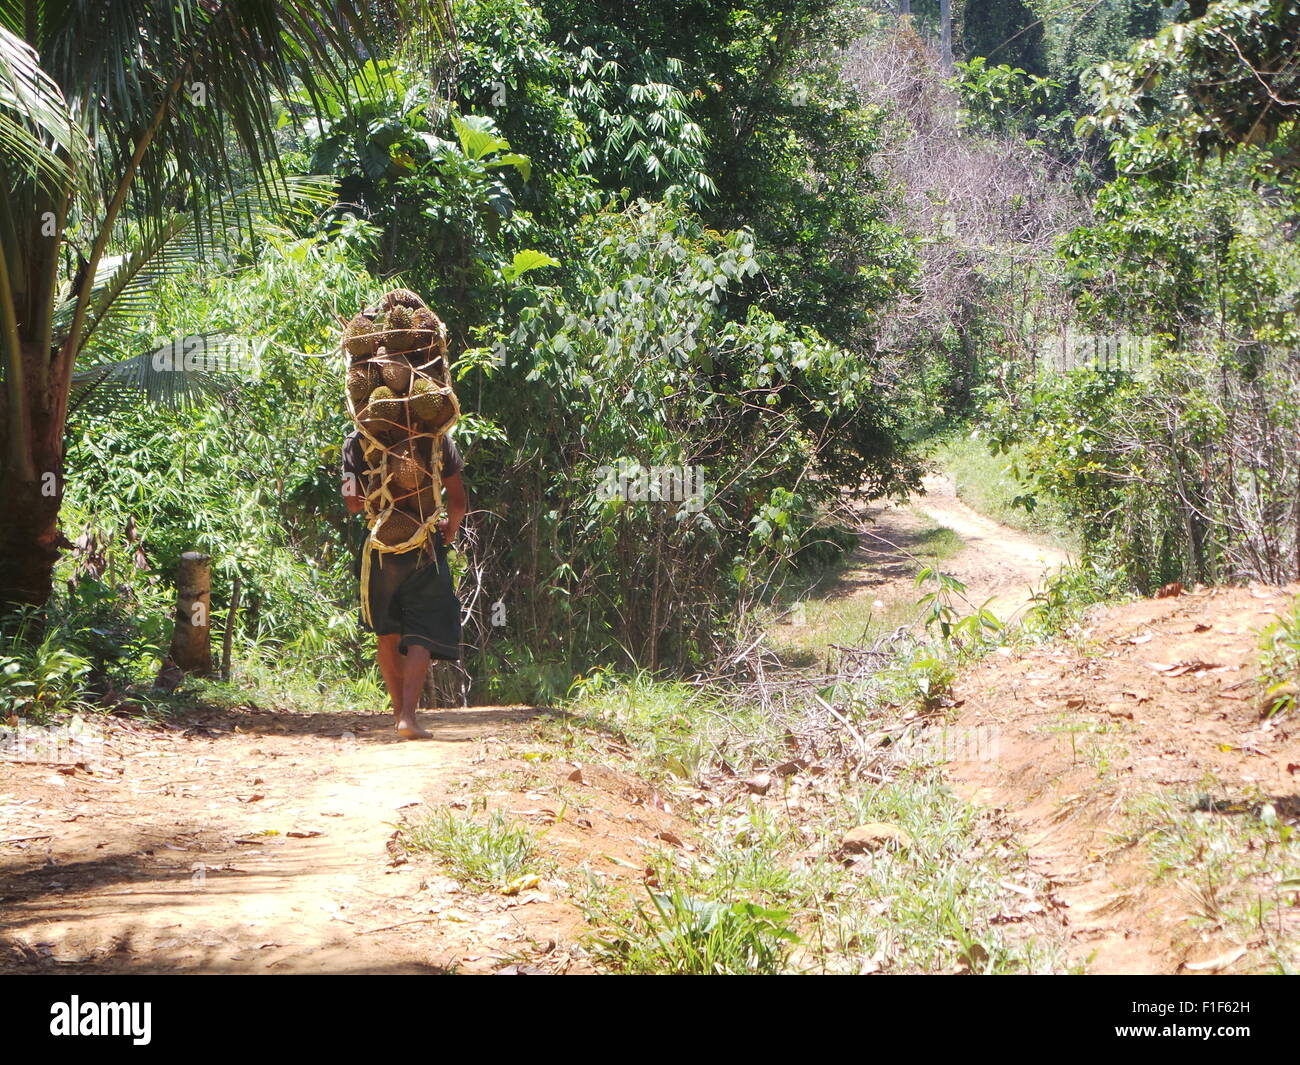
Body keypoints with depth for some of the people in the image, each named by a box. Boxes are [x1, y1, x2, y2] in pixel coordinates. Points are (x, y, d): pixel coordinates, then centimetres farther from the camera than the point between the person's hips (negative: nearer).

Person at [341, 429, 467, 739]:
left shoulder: (358, 440, 0)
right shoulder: (437, 437, -3)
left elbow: (353, 504, 0)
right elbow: (457, 501, 0)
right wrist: (451, 528, 21)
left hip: (379, 548, 2)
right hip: (424, 550, -2)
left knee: (387, 635, 19)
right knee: (421, 636, -3)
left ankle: (399, 709, 27)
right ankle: (408, 715, -18)